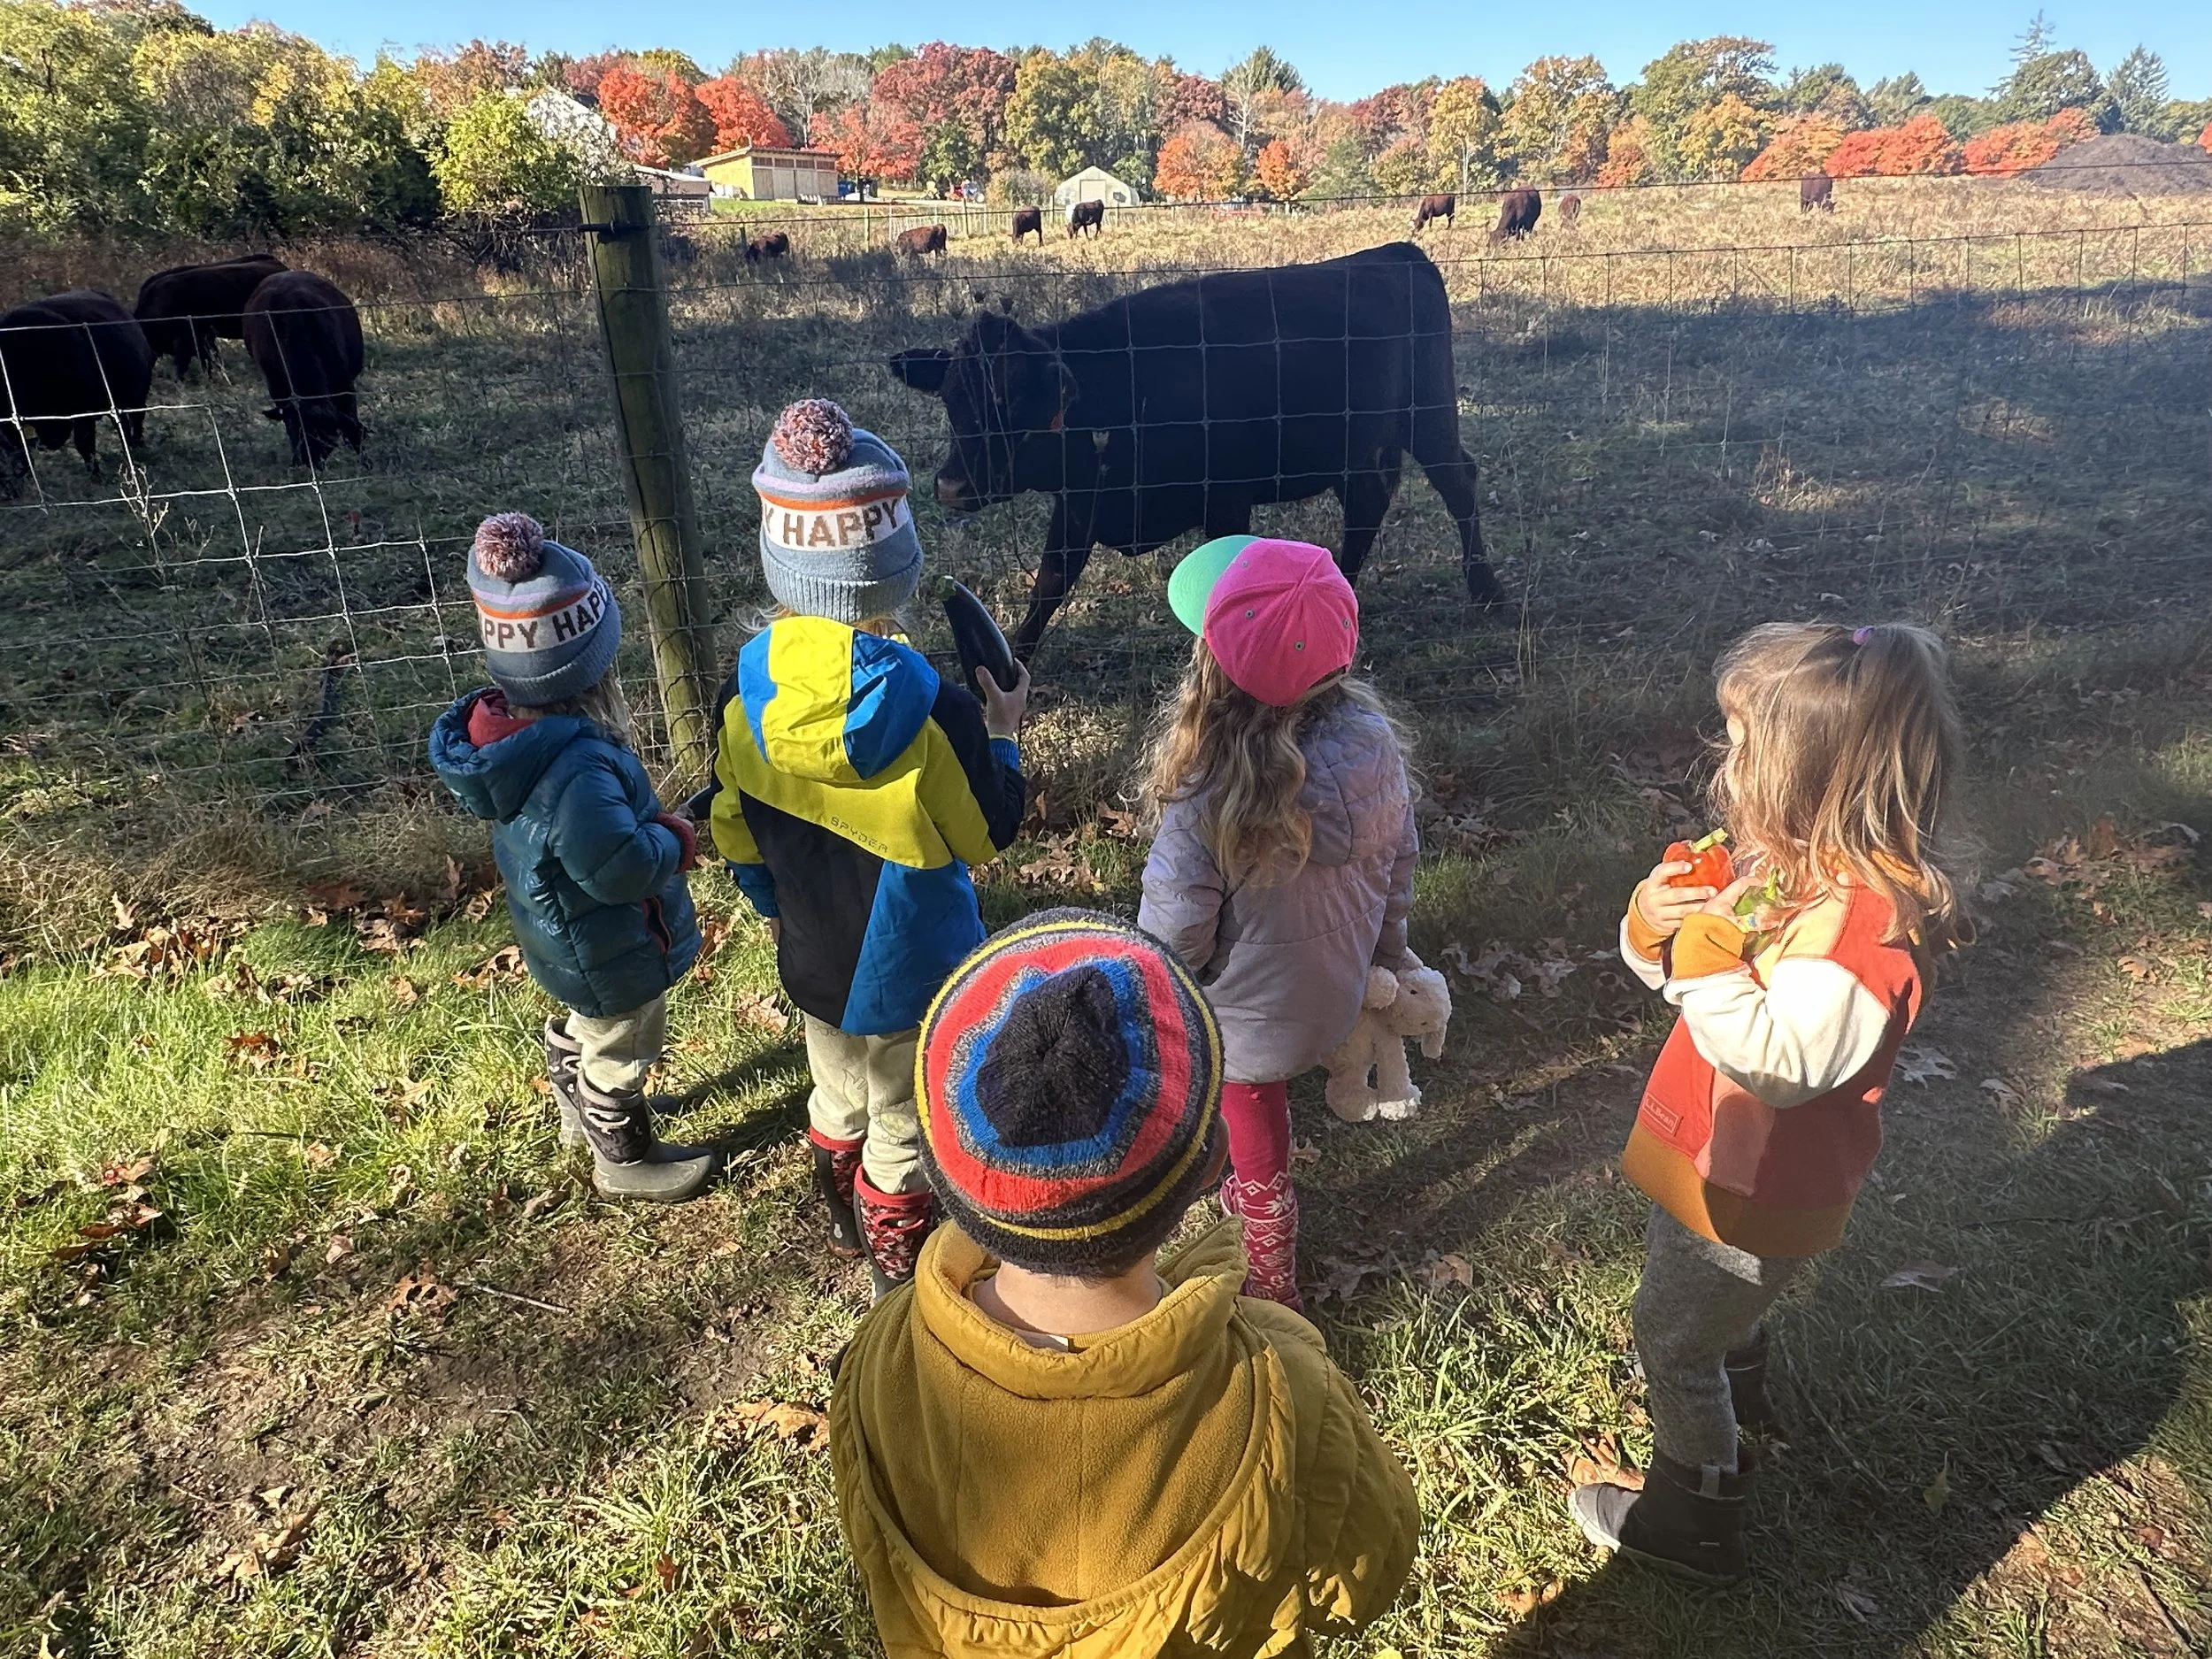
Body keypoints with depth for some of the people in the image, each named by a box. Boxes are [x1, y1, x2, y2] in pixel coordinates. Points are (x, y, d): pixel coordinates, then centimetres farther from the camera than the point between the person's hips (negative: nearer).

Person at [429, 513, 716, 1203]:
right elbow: (619, 868, -39)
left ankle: (580, 1114, 59)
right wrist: (674, 842, -21)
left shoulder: (501, 722, -13)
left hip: (565, 939, 8)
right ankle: (624, 1160, 43)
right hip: (613, 954, -8)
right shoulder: (577, 769, -42)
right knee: (621, 1053, 18)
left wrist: (650, 831, -1)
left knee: (579, 1027, 33)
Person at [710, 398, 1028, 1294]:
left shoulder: (746, 690, -15)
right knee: (901, 1123, 19)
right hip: (911, 966, -4)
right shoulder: (927, 706, -30)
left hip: (813, 958, 4)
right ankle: (898, 1272, 40)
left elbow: (736, 828, 0)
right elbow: (988, 833, -15)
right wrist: (1002, 733, -1)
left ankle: (847, 1225, 54)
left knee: (837, 1097, 29)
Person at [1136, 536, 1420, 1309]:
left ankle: (1272, 1289, 48)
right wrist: (1386, 949, 14)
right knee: (1264, 1106, 34)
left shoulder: (1209, 792, -38)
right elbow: (1398, 862, -4)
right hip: (1336, 988, 5)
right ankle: (1253, 1191, 61)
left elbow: (1174, 933, -24)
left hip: (1249, 1011, -5)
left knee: (1258, 1149, 23)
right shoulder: (1373, 739, -21)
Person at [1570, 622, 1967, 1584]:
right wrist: (1656, 923, -17)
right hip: (1720, 1151, 9)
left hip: (1758, 1181, -9)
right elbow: (1686, 976, 4)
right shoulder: (1787, 853, -4)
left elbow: (1781, 1063, -33)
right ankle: (1738, 1387, 63)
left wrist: (1708, 957, -37)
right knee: (1700, 1285, 33)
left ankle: (1694, 1523, 32)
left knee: (1669, 1333, 10)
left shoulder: (1868, 911, -32)